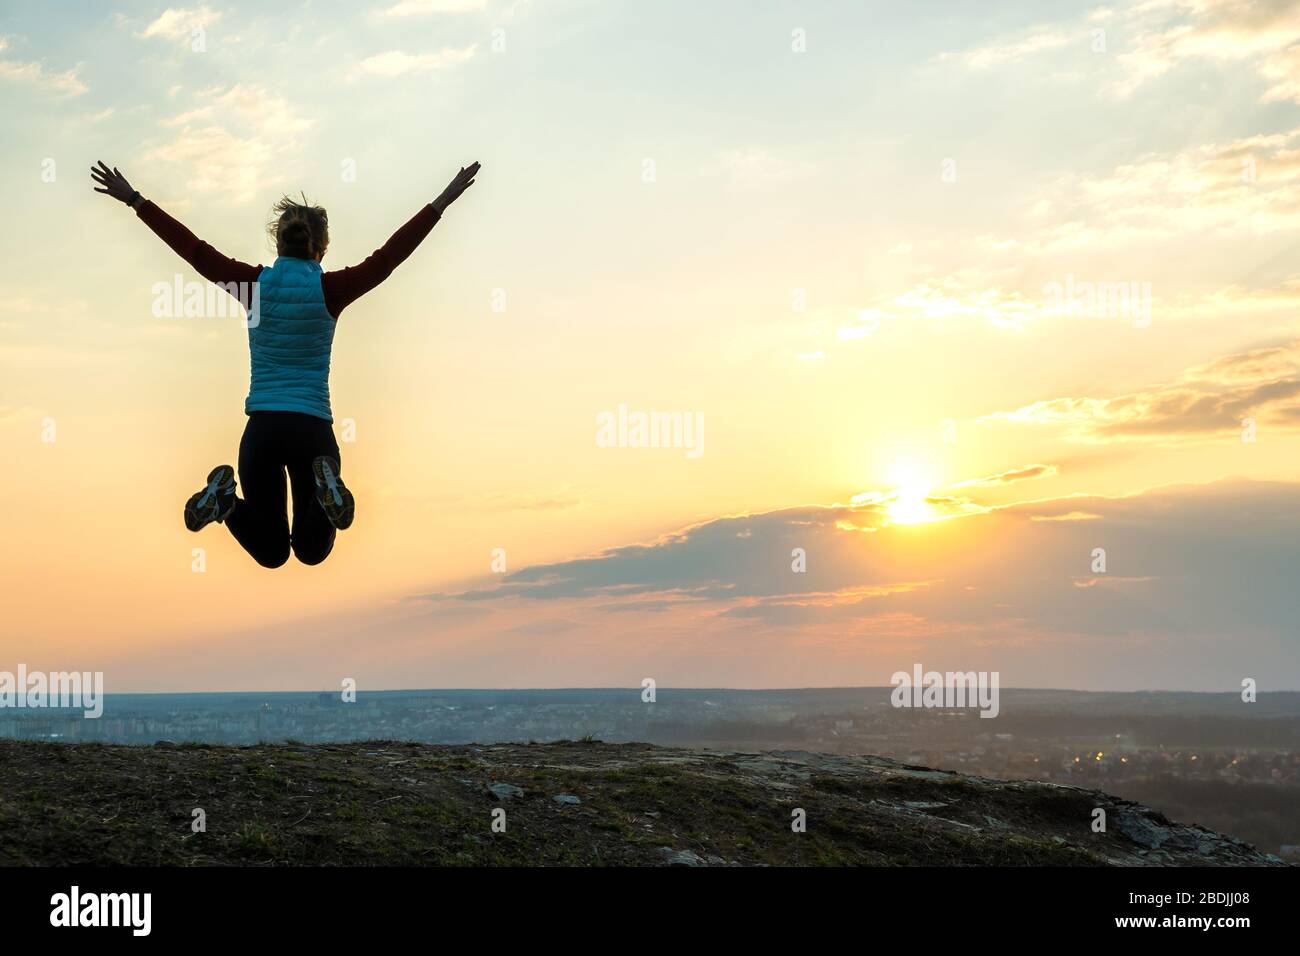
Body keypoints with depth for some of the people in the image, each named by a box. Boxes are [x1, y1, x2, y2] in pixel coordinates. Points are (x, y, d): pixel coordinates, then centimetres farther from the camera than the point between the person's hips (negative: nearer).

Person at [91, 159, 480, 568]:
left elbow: (192, 247, 6)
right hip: (312, 429, -2)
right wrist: (443, 201, 4)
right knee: (311, 551, 12)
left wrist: (134, 200, 15)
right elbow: (389, 256, -1)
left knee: (271, 552, 16)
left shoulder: (255, 283, -1)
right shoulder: (329, 289, -5)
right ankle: (326, 488, -22)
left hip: (262, 428, 2)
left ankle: (225, 498, -17)